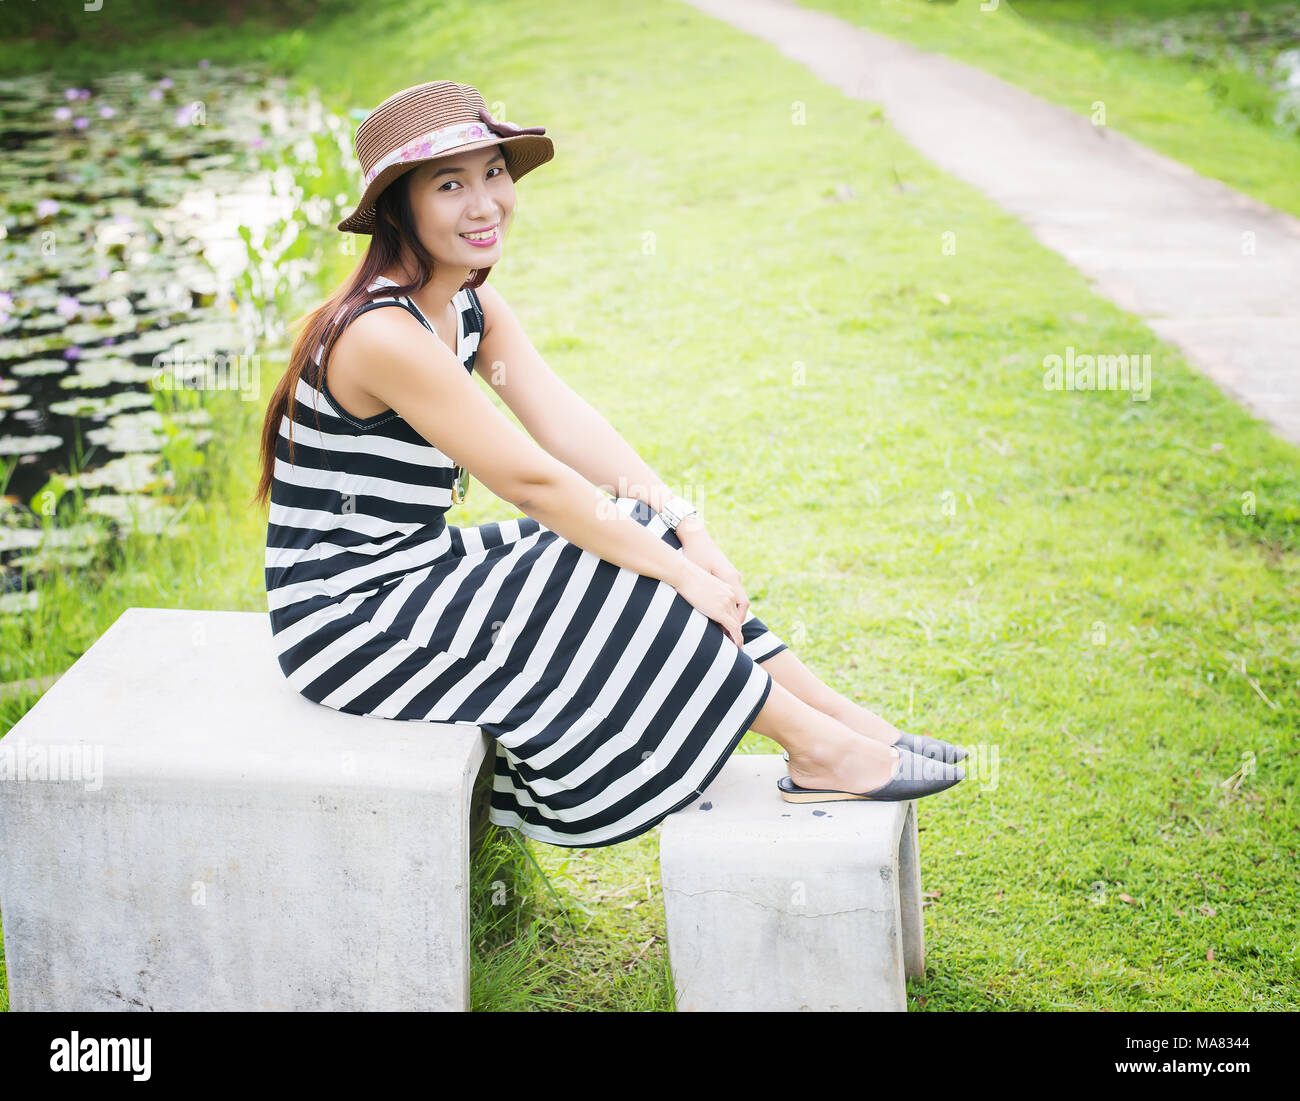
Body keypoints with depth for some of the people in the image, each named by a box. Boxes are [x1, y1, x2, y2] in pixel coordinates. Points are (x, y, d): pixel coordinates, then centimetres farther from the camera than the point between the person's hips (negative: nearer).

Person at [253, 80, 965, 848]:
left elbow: (569, 424, -3)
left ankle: (841, 717, 0)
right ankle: (821, 751, -6)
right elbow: (531, 480, -25)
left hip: (415, 577, 8)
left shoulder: (472, 307, 5)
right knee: (626, 576, -16)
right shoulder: (383, 334, -25)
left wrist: (688, 529, -14)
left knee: (636, 536, -3)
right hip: (349, 623, -8)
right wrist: (677, 569, -19)